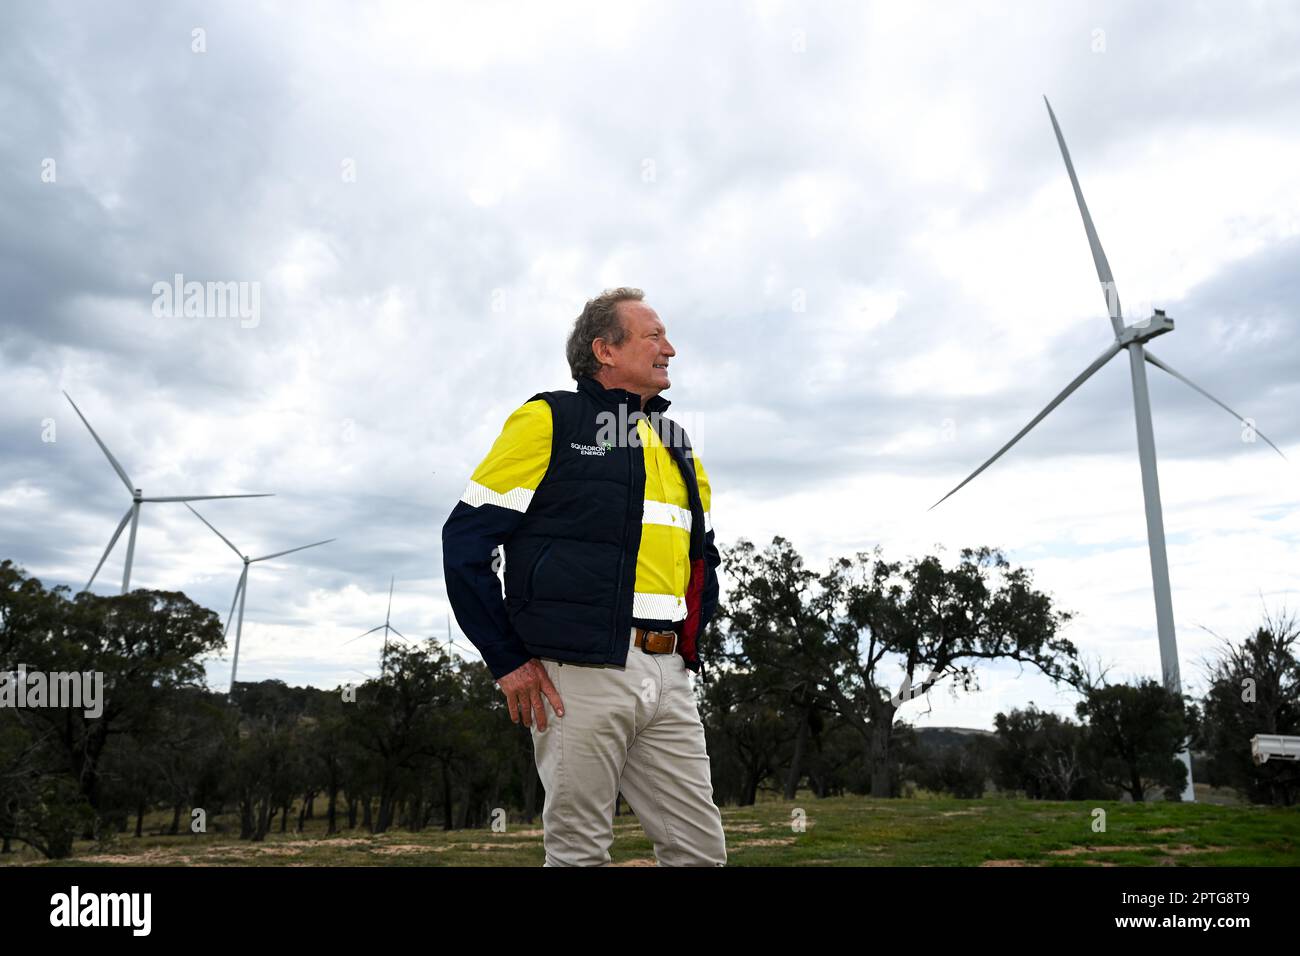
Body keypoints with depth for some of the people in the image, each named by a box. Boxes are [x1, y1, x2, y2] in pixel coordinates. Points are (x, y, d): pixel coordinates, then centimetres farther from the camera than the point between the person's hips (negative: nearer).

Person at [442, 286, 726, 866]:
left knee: (702, 851, 9)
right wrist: (507, 661, -8)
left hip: (669, 680, 6)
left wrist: (687, 643, 16)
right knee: (579, 853, 3)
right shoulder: (550, 421, -1)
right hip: (582, 674, -6)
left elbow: (703, 559, 29)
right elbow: (465, 539, -6)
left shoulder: (678, 447, 18)